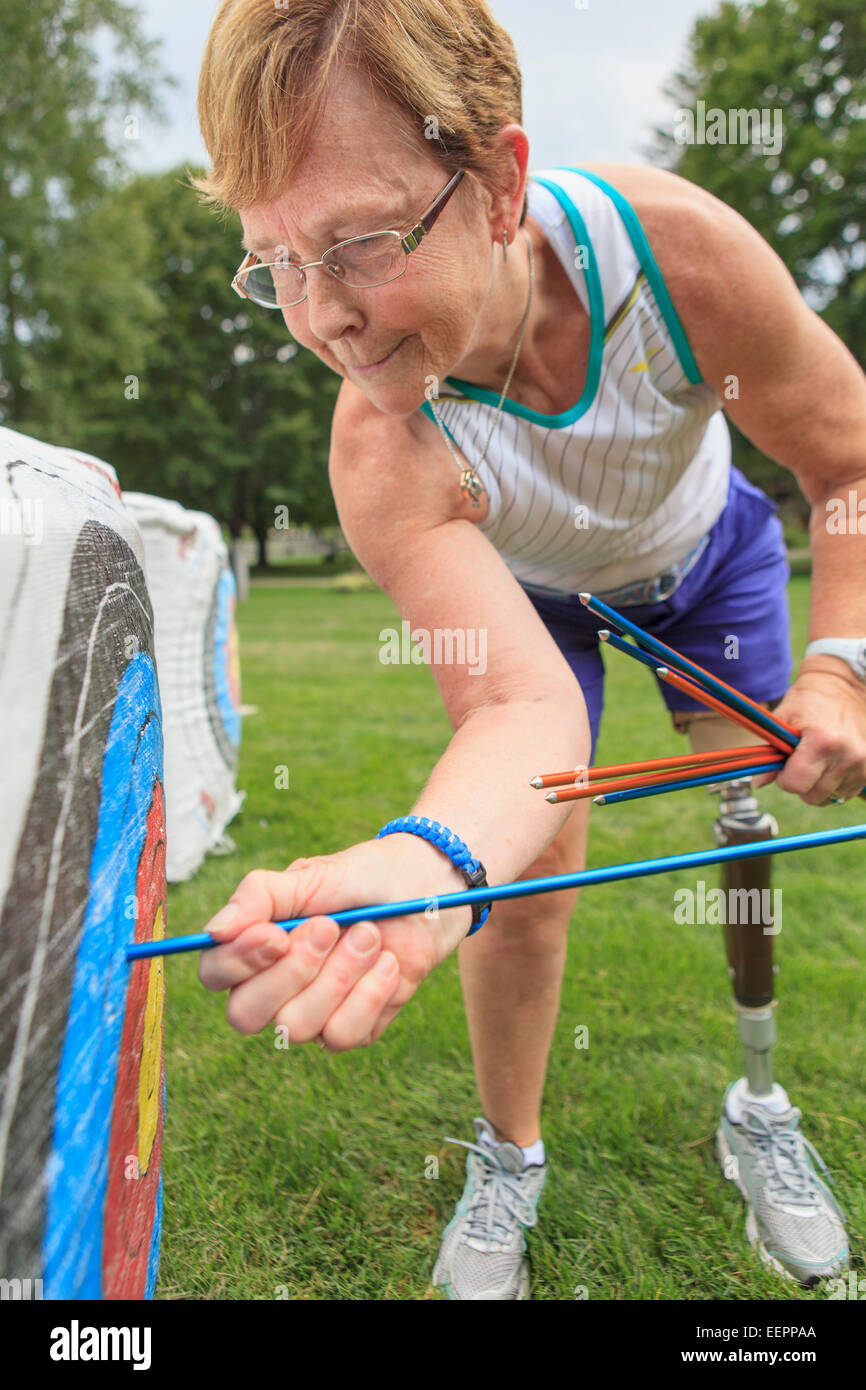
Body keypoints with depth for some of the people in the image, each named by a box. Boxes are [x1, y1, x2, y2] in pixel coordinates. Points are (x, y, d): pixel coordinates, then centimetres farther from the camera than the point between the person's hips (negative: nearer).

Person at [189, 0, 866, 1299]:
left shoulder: (675, 244, -36)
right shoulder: (383, 455, -38)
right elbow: (523, 704, -47)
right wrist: (421, 859, -68)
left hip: (710, 556, 2)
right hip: (524, 591, -1)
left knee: (758, 835, 1)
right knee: (526, 875, -9)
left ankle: (760, 1109, 27)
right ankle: (508, 1158, 18)